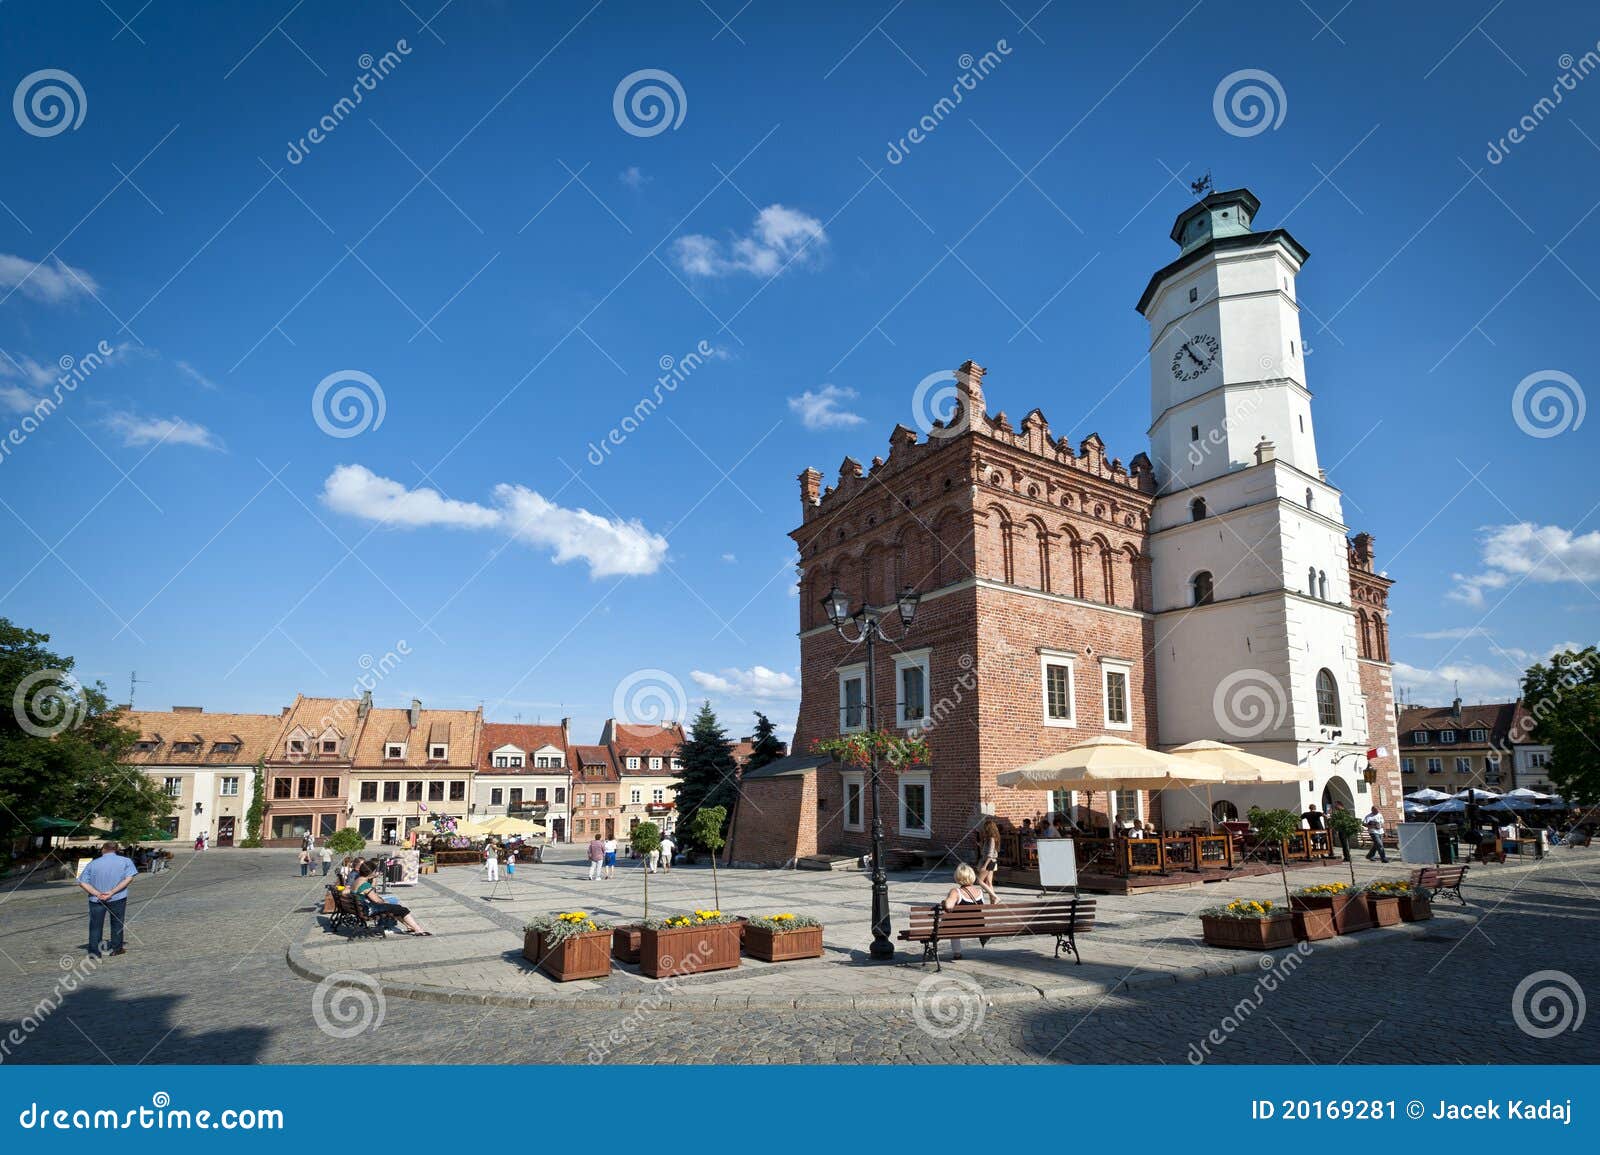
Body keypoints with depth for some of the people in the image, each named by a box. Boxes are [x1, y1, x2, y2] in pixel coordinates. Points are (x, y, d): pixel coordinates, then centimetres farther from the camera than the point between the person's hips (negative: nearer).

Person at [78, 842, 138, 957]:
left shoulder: (92, 864, 2)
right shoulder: (125, 861, 0)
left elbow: (82, 883, -6)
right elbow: (129, 878, -12)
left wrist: (98, 894, -13)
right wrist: (112, 892, -13)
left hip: (96, 899, 0)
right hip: (118, 899, 0)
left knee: (95, 926, 10)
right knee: (117, 924, 14)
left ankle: (94, 951, 7)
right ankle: (116, 948, 20)